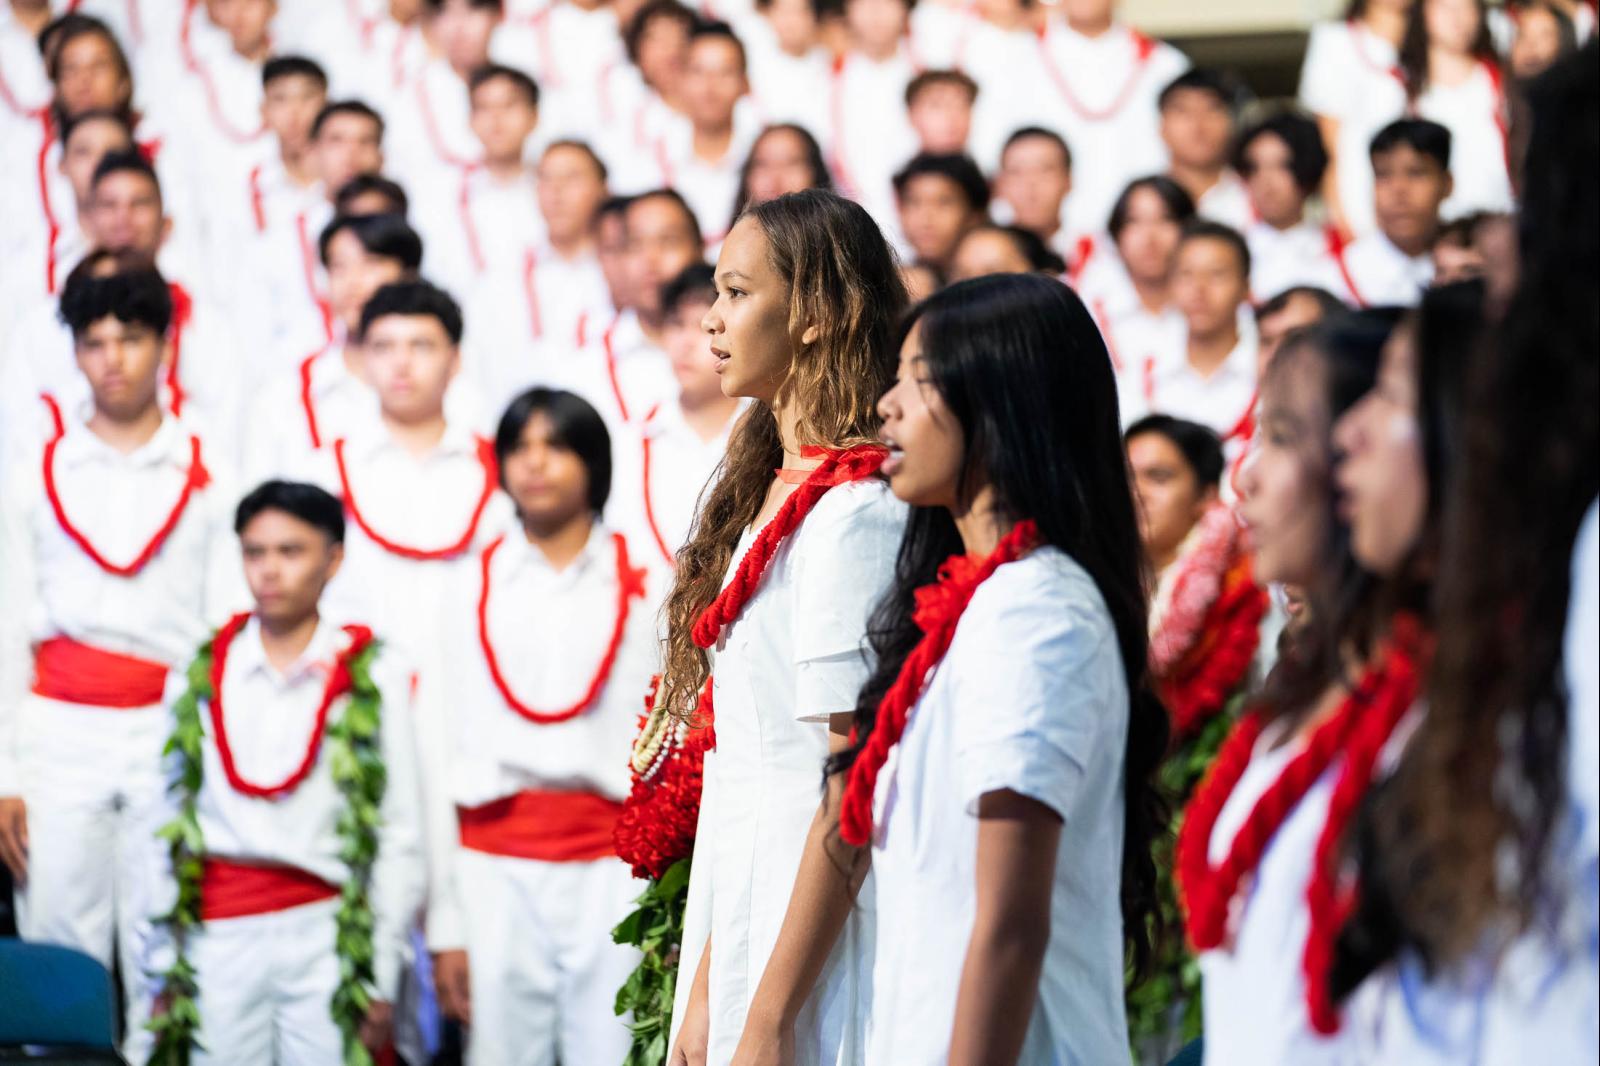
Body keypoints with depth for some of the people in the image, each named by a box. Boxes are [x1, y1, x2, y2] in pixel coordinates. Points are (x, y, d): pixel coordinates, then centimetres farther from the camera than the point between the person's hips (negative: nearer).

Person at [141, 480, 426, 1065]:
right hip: (219, 938, 2)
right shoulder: (198, 677, 9)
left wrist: (380, 977, -1)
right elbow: (169, 825, 12)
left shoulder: (372, 676, 1)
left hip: (325, 932, -2)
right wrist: (166, 966, 10)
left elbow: (399, 835, 1)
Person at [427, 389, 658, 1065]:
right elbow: (446, 759, 9)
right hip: (497, 873, 1)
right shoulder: (472, 593, 11)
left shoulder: (643, 589, 7)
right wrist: (444, 925, 4)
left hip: (613, 871, -1)